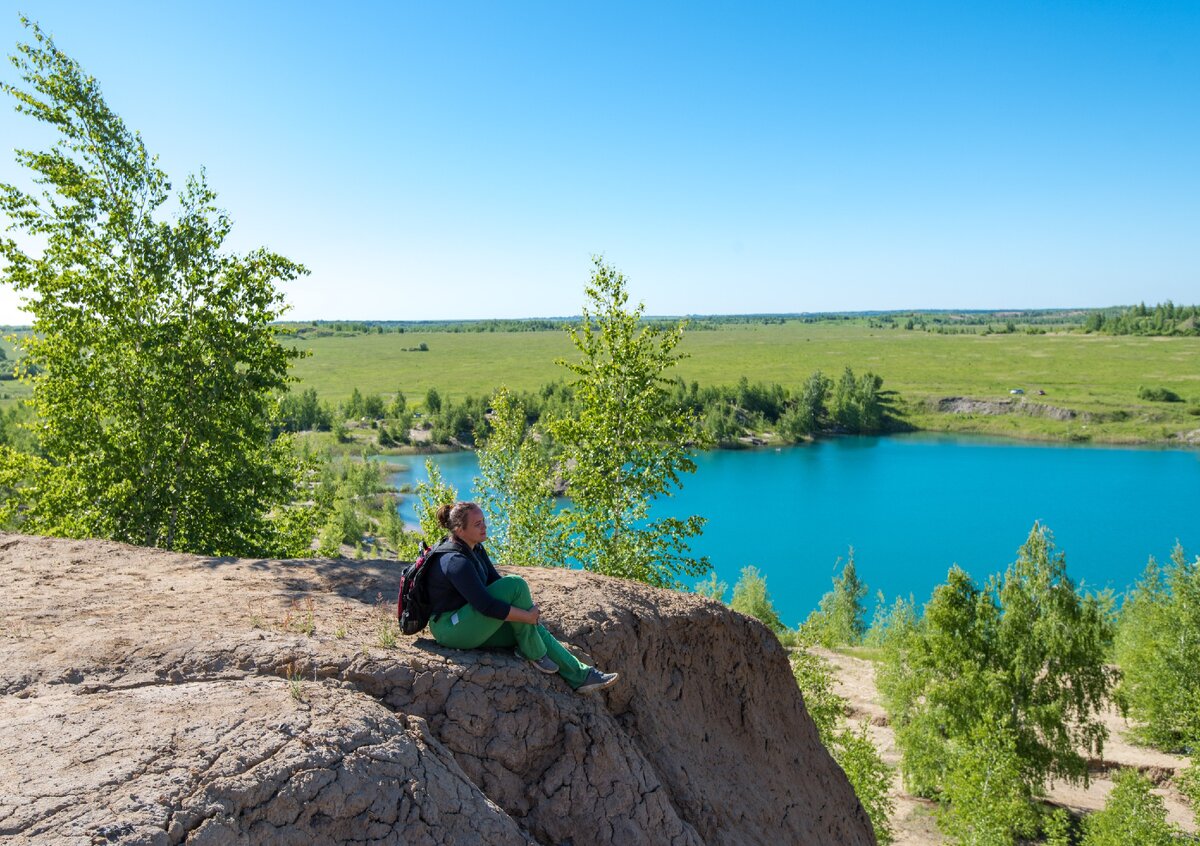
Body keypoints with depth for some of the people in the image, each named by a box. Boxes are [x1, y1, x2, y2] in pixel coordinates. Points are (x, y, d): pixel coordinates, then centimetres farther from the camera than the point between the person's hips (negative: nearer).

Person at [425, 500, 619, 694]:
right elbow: (485, 605, -27)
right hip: (450, 628, -9)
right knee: (515, 584, -22)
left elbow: (495, 581, 12)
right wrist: (526, 616, -19)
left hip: (471, 623, 9)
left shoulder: (475, 549, 7)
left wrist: (528, 607, -1)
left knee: (534, 628, 0)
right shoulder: (456, 562, -25)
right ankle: (533, 652, -8)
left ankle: (581, 676, 7)